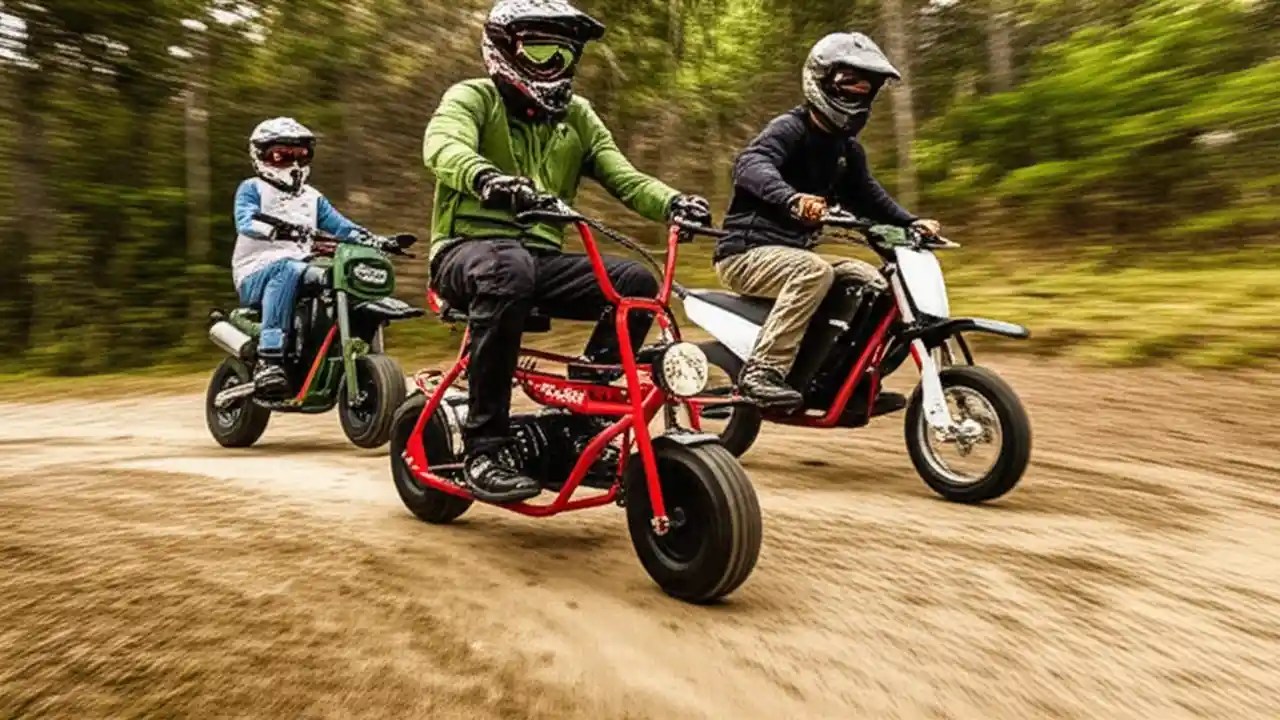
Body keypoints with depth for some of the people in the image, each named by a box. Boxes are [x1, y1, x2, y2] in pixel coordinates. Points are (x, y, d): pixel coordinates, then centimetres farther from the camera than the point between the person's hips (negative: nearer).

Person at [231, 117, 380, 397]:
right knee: (288, 269, -40)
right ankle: (269, 359, -46)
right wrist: (280, 229, -34)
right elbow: (245, 222, -12)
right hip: (257, 274, -4)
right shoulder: (252, 188, 8)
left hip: (305, 272, 5)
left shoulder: (312, 197, 25)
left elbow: (339, 224, 12)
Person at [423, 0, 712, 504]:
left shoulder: (576, 115, 17)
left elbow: (622, 176, 5)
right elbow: (444, 146, -21)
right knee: (509, 271, -40)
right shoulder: (472, 97, 2)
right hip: (471, 246, -5)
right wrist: (487, 179, -44)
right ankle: (484, 448, -32)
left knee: (636, 282, -17)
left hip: (542, 255, 5)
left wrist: (672, 202, -17)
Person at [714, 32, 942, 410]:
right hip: (748, 251, -9)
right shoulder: (790, 128, -13)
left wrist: (909, 223, 4)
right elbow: (750, 163, -33)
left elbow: (865, 194, 23)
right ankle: (763, 369, -34)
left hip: (791, 251, 9)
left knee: (870, 280, 4)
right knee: (815, 271, -35)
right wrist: (792, 198, -54)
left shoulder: (847, 148, 15)